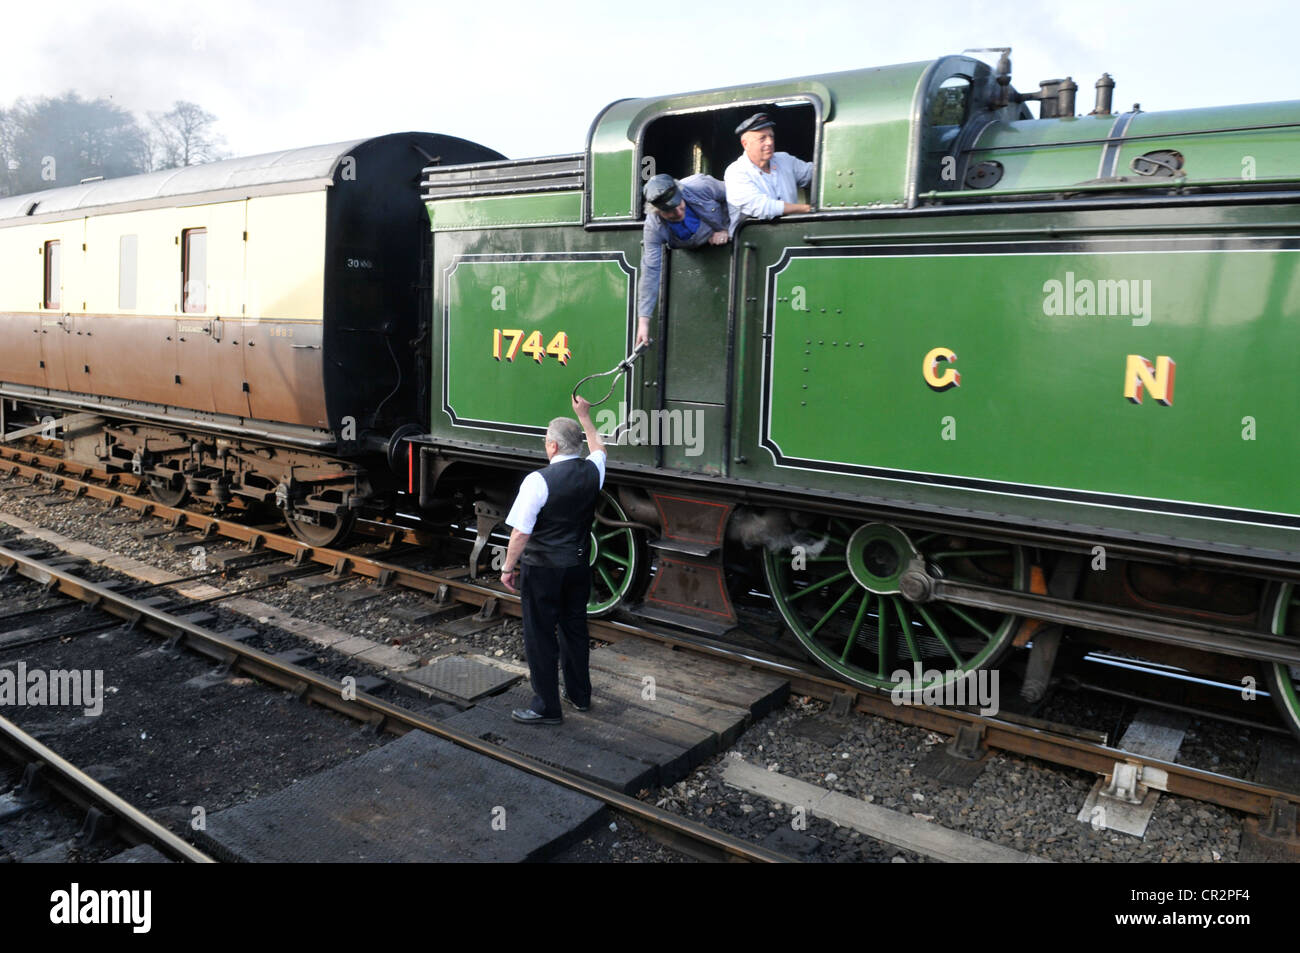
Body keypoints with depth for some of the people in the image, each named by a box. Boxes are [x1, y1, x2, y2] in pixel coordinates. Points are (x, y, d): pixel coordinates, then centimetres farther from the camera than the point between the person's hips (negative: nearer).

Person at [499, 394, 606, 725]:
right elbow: (598, 448, 22)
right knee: (574, 628, 21)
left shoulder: (538, 480, -20)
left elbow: (521, 533, -18)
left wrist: (508, 567, -6)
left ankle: (546, 708, 15)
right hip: (578, 566, 6)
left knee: (540, 636, 6)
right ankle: (579, 694, 35)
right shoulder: (592, 472, -3)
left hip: (542, 570, -6)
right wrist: (584, 416, 32)